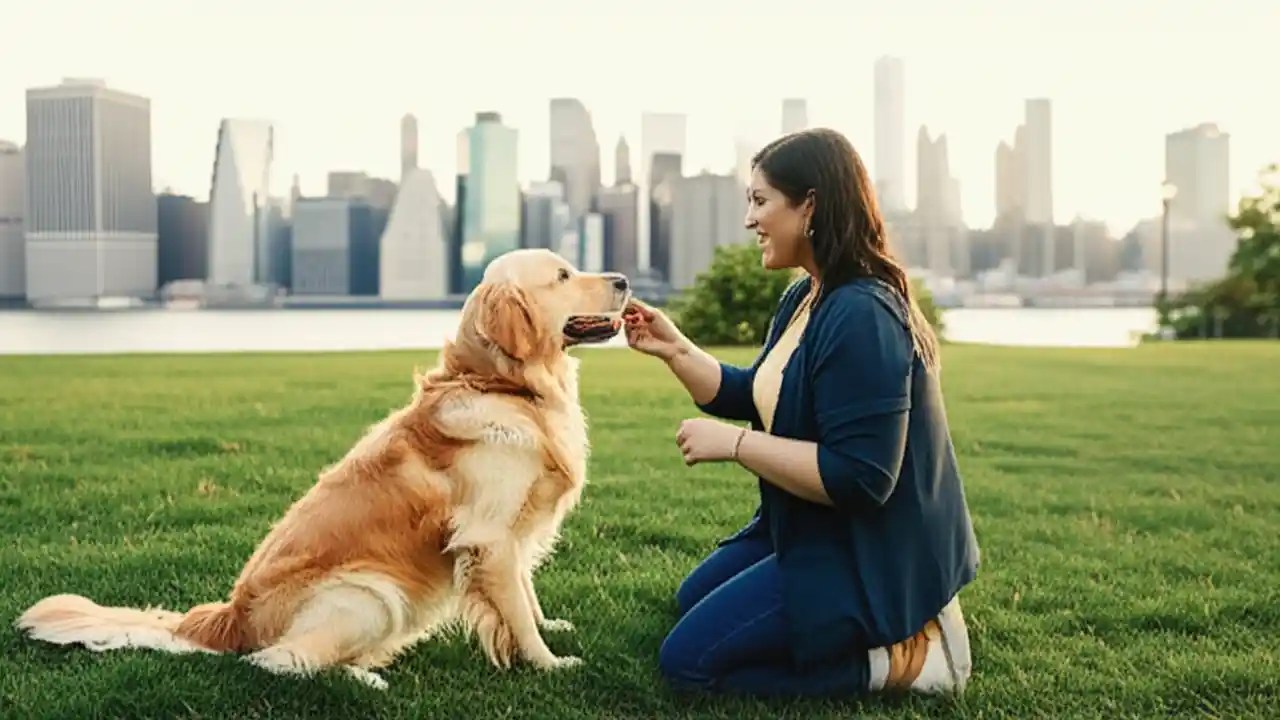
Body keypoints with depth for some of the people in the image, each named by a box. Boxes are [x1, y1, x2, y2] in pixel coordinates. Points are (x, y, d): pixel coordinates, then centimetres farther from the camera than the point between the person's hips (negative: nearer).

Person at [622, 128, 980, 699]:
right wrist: (674, 348, 2)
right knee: (693, 603, 27)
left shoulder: (861, 316, -28)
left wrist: (733, 444, -26)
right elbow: (755, 399, 14)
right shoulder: (805, 298, 5)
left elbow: (858, 478, -32)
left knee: (687, 659, -8)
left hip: (874, 559, -11)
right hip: (823, 535, 11)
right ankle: (895, 625, 15)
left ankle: (904, 654, -5)